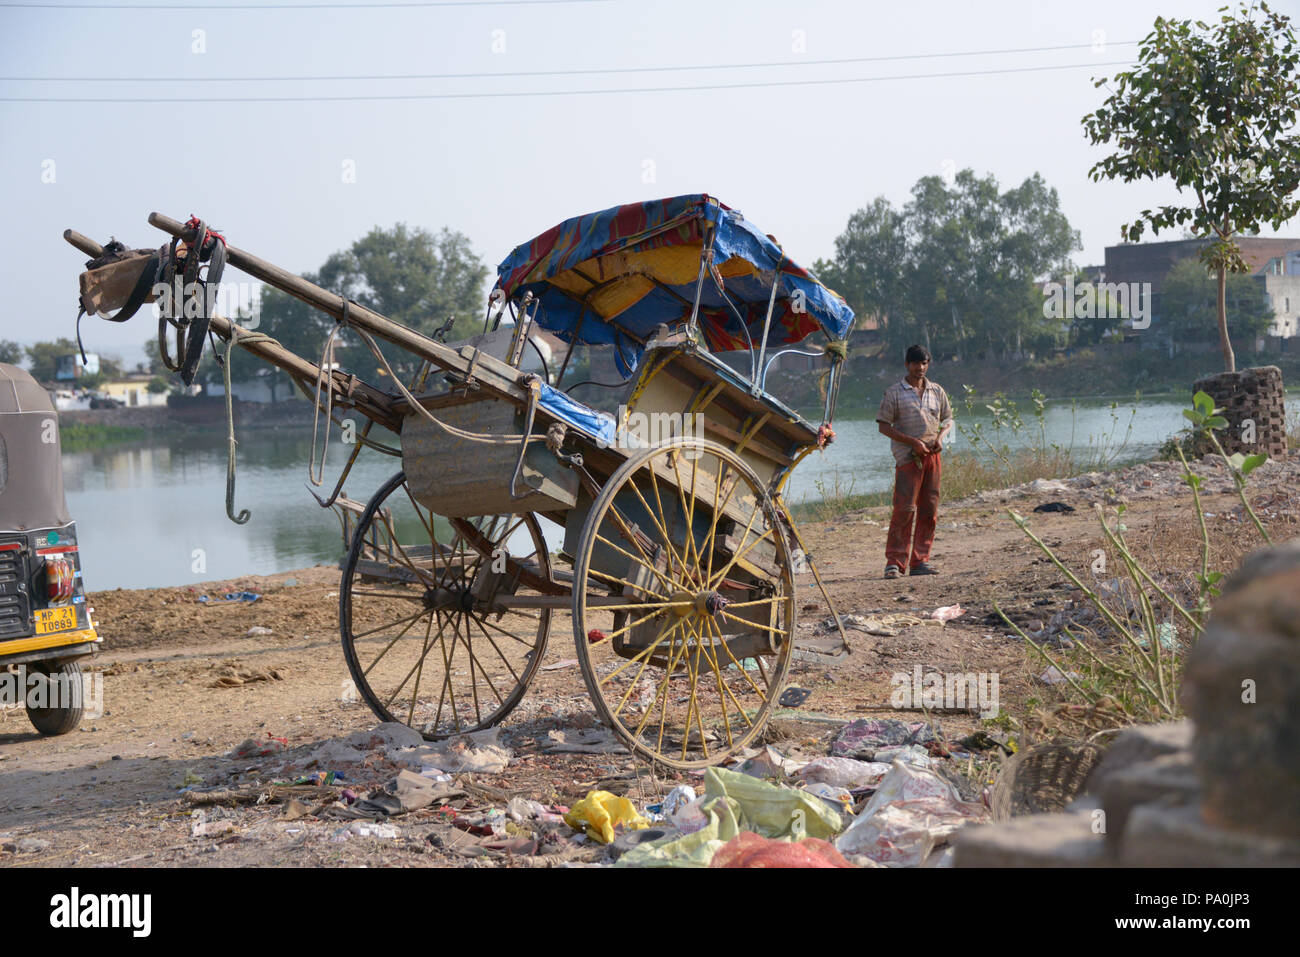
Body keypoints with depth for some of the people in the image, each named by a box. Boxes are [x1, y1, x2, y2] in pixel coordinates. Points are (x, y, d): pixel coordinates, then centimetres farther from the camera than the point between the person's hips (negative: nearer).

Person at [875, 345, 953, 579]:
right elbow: (884, 426, -3)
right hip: (908, 457, -5)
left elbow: (948, 419, 22)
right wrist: (913, 442, -12)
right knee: (904, 508, -11)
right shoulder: (895, 392, 0)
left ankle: (920, 560, 11)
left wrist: (940, 437, 0)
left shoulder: (937, 391, 14)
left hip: (932, 456, 5)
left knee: (929, 509, 4)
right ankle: (895, 562, -8)